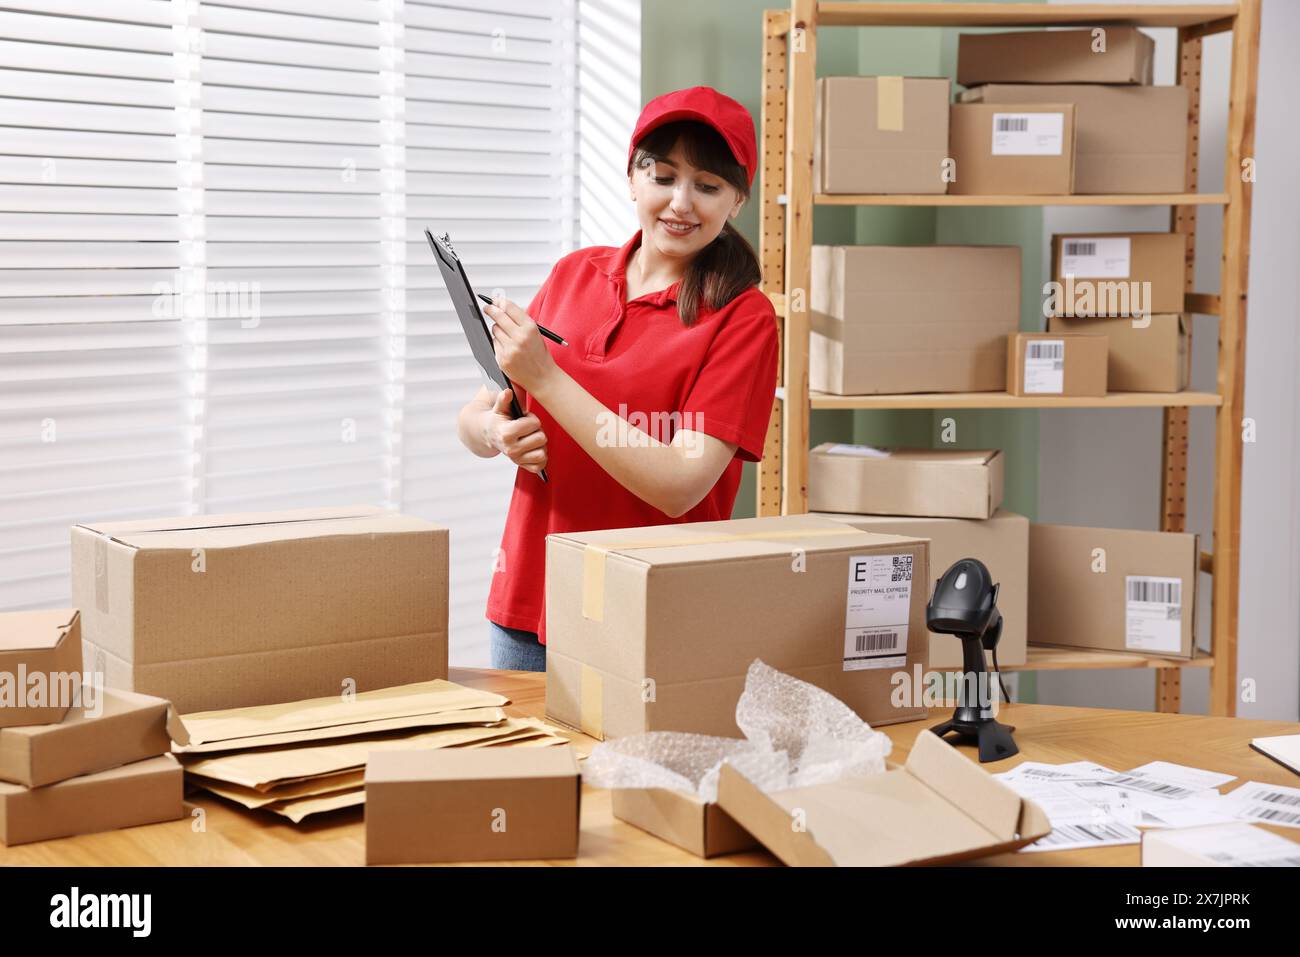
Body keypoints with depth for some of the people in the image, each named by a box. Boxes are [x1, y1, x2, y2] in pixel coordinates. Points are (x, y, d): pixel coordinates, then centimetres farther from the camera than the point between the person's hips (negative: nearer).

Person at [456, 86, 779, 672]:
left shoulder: (743, 316, -8)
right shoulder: (575, 273, 6)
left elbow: (679, 486, -18)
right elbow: (474, 420, 9)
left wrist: (545, 379, -19)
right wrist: (498, 434, -15)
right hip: (526, 604, 4)